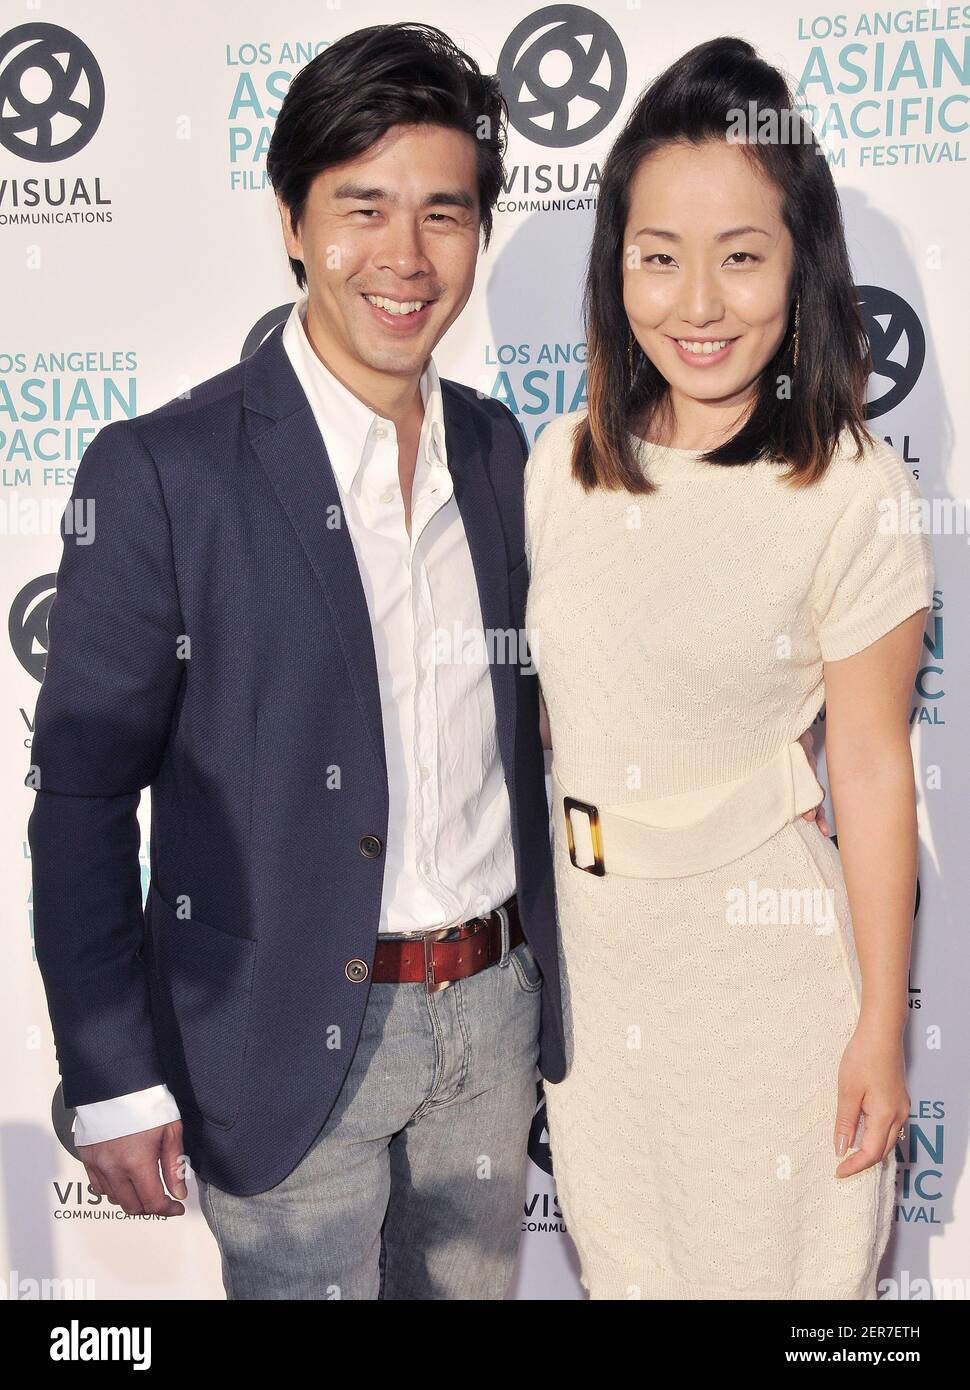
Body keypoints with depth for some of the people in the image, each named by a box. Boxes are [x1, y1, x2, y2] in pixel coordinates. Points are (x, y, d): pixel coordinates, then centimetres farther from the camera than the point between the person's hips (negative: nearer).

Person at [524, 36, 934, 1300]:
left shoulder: (855, 493, -17)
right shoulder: (565, 461, -3)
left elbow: (874, 772, -13)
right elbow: (543, 701, 6)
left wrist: (882, 1029, -8)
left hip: (769, 958, -4)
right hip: (588, 945, 5)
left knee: (779, 1260, 17)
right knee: (615, 1250, 24)